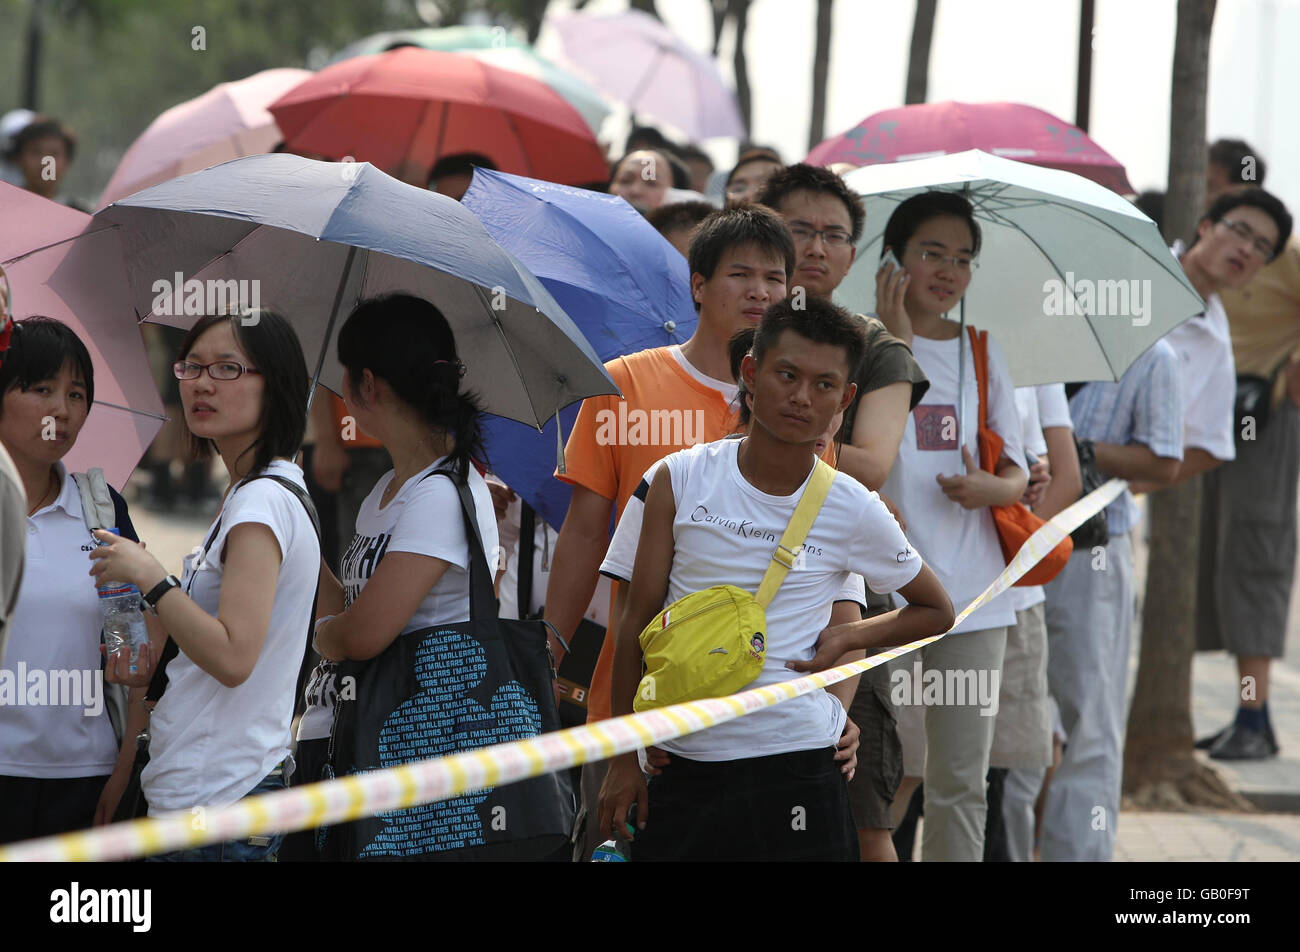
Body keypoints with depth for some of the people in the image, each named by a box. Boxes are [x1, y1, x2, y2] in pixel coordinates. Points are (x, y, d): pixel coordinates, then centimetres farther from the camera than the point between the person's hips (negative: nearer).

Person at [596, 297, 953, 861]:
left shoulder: (854, 512, 0)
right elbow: (639, 619, 5)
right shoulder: (680, 480, 0)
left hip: (794, 767, -1)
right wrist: (624, 759, 4)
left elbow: (936, 612, 16)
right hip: (680, 763, 1)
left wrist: (845, 640, -1)